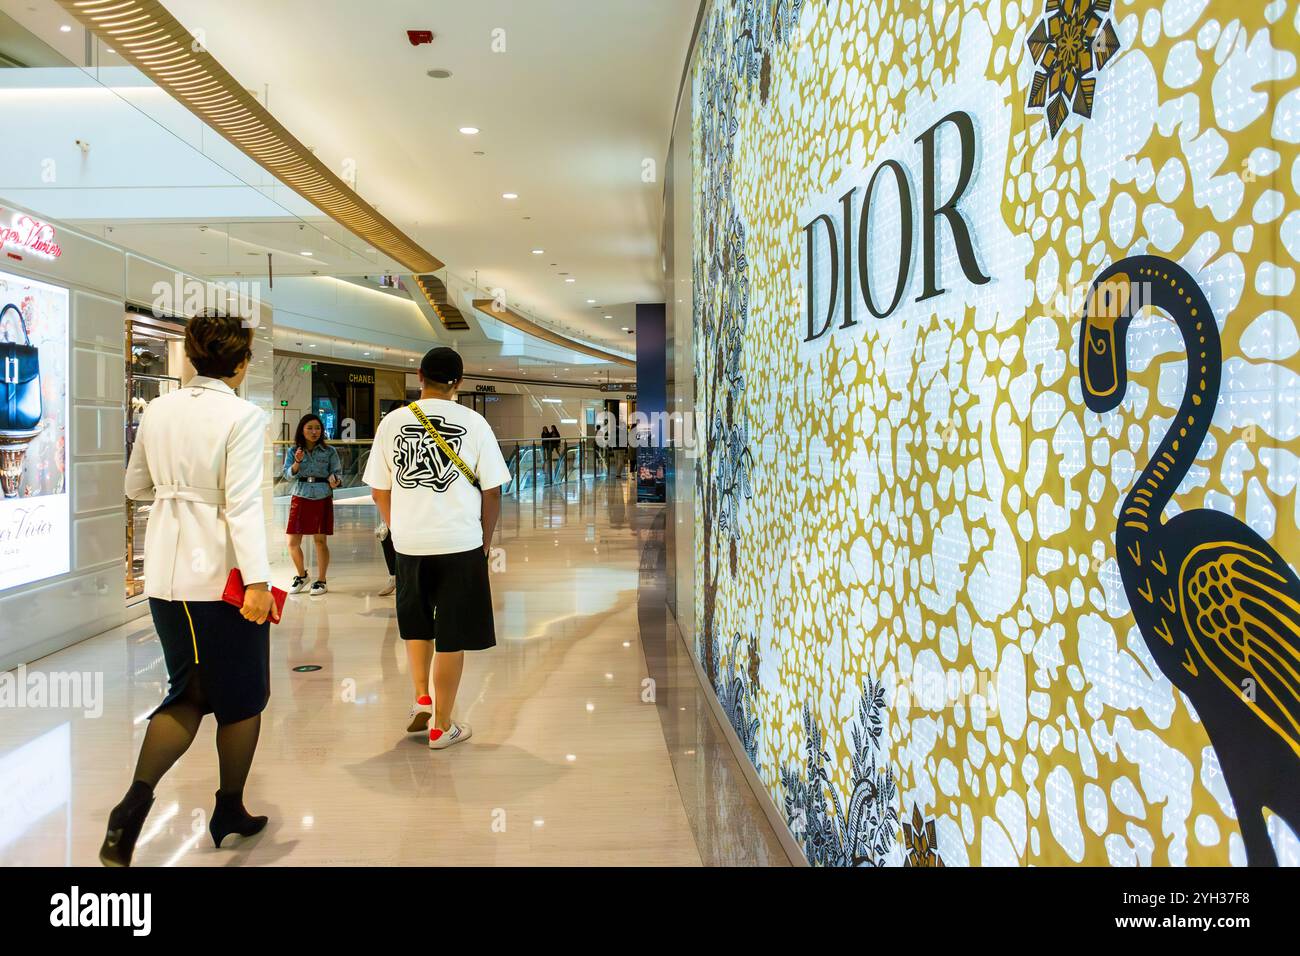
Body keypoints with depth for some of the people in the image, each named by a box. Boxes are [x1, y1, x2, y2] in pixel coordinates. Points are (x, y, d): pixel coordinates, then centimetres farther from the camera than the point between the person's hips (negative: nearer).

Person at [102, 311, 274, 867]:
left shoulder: (157, 411, 5)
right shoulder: (243, 416, -14)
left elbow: (135, 487, 16)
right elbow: (243, 503, -22)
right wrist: (257, 580, -24)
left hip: (166, 573, 6)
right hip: (223, 574, -6)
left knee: (189, 693, 17)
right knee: (242, 696, 14)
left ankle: (135, 802, -2)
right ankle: (229, 812, 26)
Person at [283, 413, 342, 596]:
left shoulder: (329, 452, 2)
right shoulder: (293, 451, 5)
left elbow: (337, 473, 2)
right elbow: (289, 475, -2)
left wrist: (335, 480, -20)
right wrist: (297, 462, -19)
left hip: (322, 498, -2)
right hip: (300, 498, 2)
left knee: (320, 540, 1)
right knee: (293, 542, 2)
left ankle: (321, 581, 14)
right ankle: (301, 575, 27)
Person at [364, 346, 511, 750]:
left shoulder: (392, 421, 1)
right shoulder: (473, 422, -5)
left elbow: (379, 490, 5)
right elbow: (492, 491, -4)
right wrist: (485, 543, 8)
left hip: (409, 542, 3)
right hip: (461, 543, -2)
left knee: (416, 623, 26)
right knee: (452, 636, 7)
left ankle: (421, 698, 20)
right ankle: (442, 726, 15)